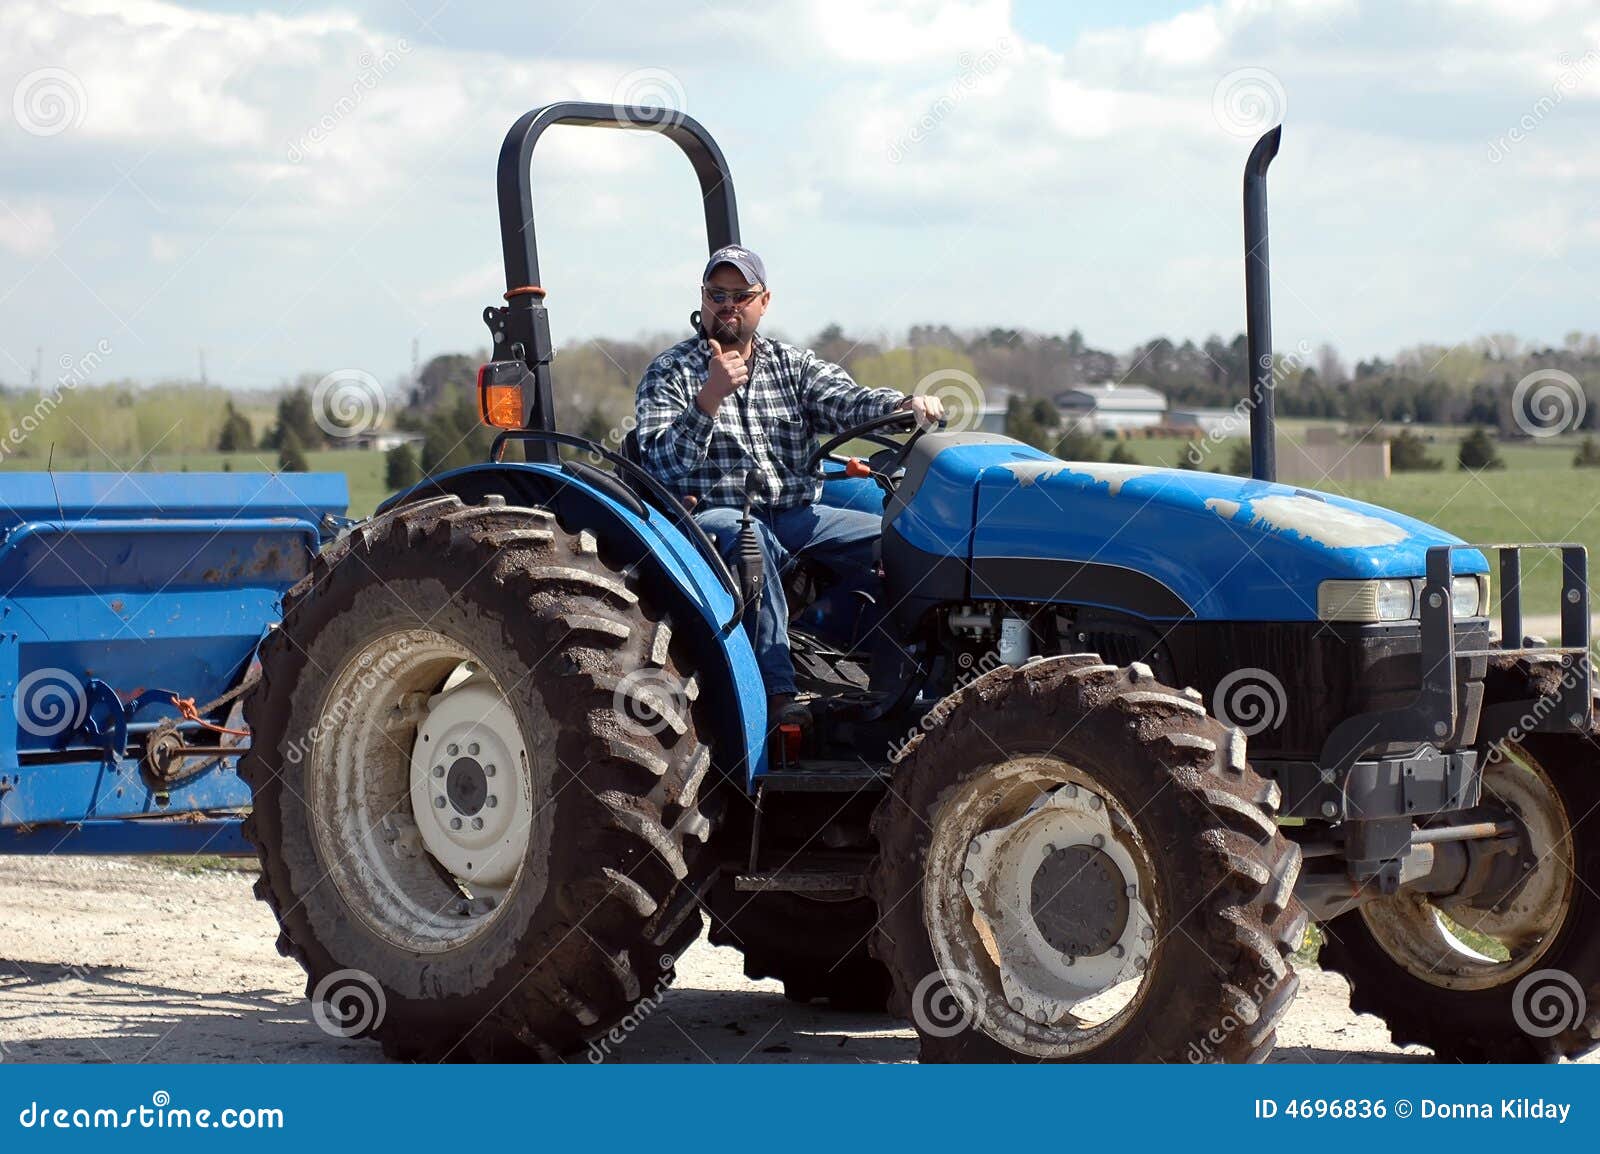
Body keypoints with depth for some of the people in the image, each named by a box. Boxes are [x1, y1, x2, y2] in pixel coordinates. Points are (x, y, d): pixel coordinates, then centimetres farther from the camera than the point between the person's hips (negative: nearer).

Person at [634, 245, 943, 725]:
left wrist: (907, 405, -23)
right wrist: (710, 397, -23)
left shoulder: (794, 365, 17)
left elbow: (847, 402, -2)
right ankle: (776, 694, -45)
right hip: (715, 517, -4)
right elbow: (664, 465, -9)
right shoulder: (669, 374, 5)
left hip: (796, 517, 4)